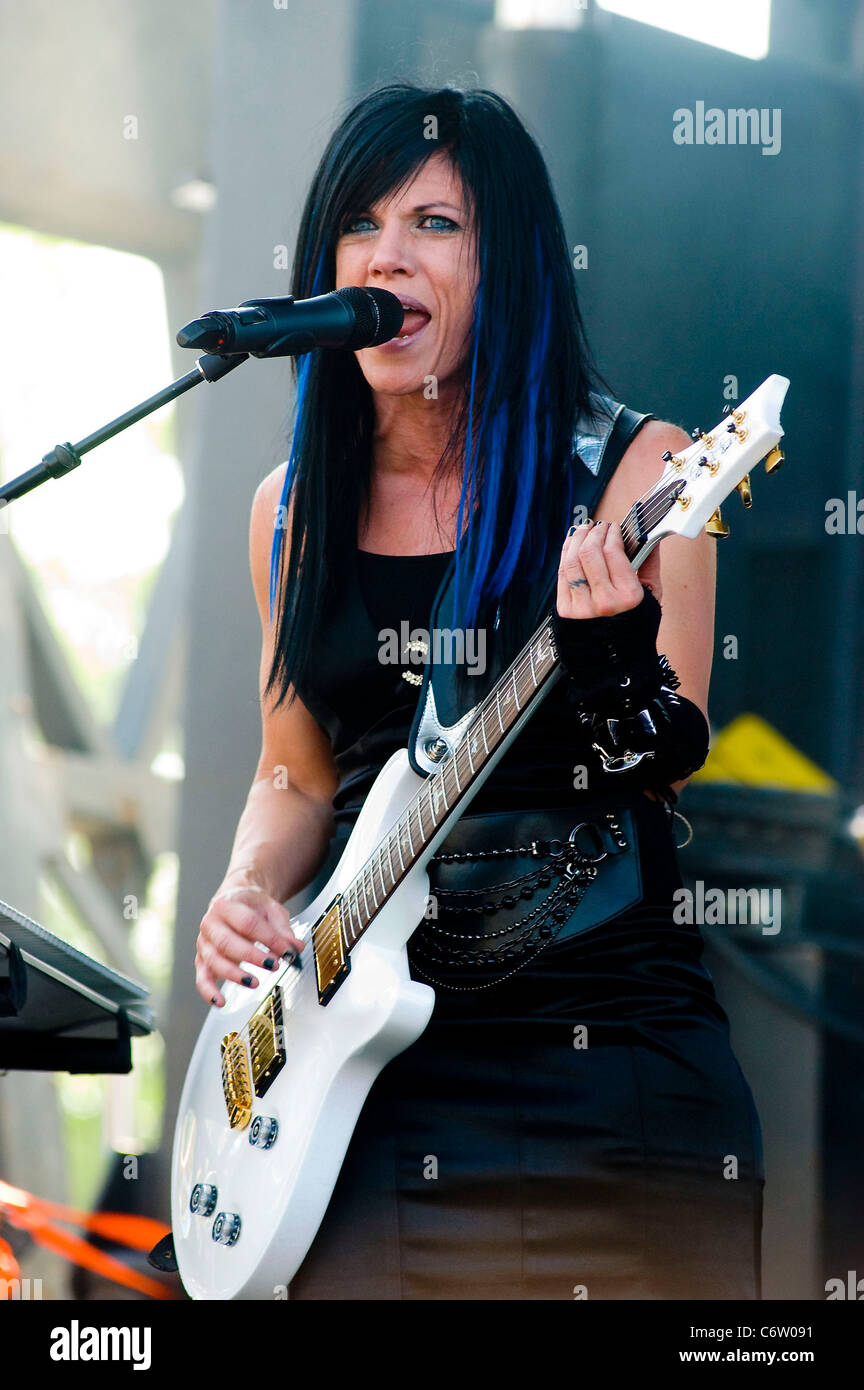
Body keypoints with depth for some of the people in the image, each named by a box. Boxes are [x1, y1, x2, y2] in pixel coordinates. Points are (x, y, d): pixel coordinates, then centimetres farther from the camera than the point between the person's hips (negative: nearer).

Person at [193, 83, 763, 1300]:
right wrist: (247, 893, 0)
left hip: (609, 1049, -3)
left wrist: (615, 655, -28)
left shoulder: (633, 470, -3)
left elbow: (674, 768, -8)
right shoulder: (294, 509, 10)